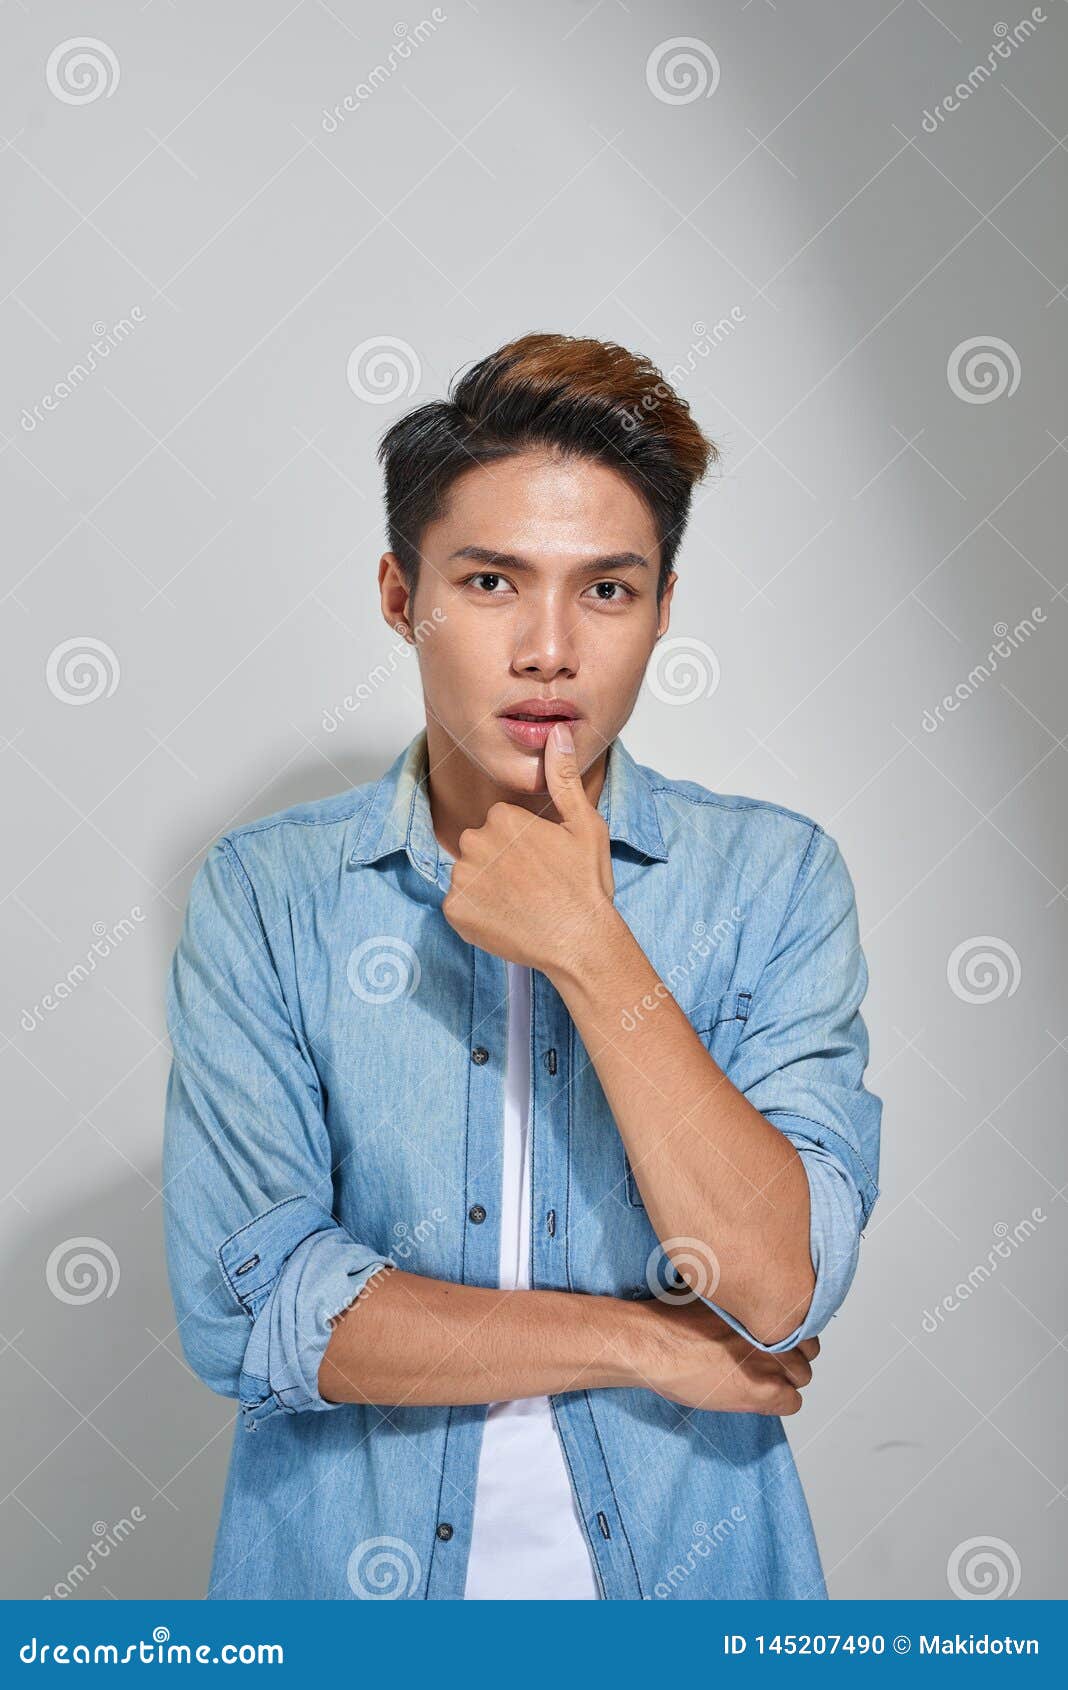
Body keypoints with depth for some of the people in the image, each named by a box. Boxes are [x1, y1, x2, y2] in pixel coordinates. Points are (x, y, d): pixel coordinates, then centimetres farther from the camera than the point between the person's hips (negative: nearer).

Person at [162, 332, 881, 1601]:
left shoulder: (772, 878, -9)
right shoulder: (265, 895, -10)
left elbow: (778, 1288, -18)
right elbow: (240, 1305, -16)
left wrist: (588, 947, -25)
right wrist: (644, 1343, -16)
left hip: (681, 1566, 1)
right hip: (343, 1572, 0)